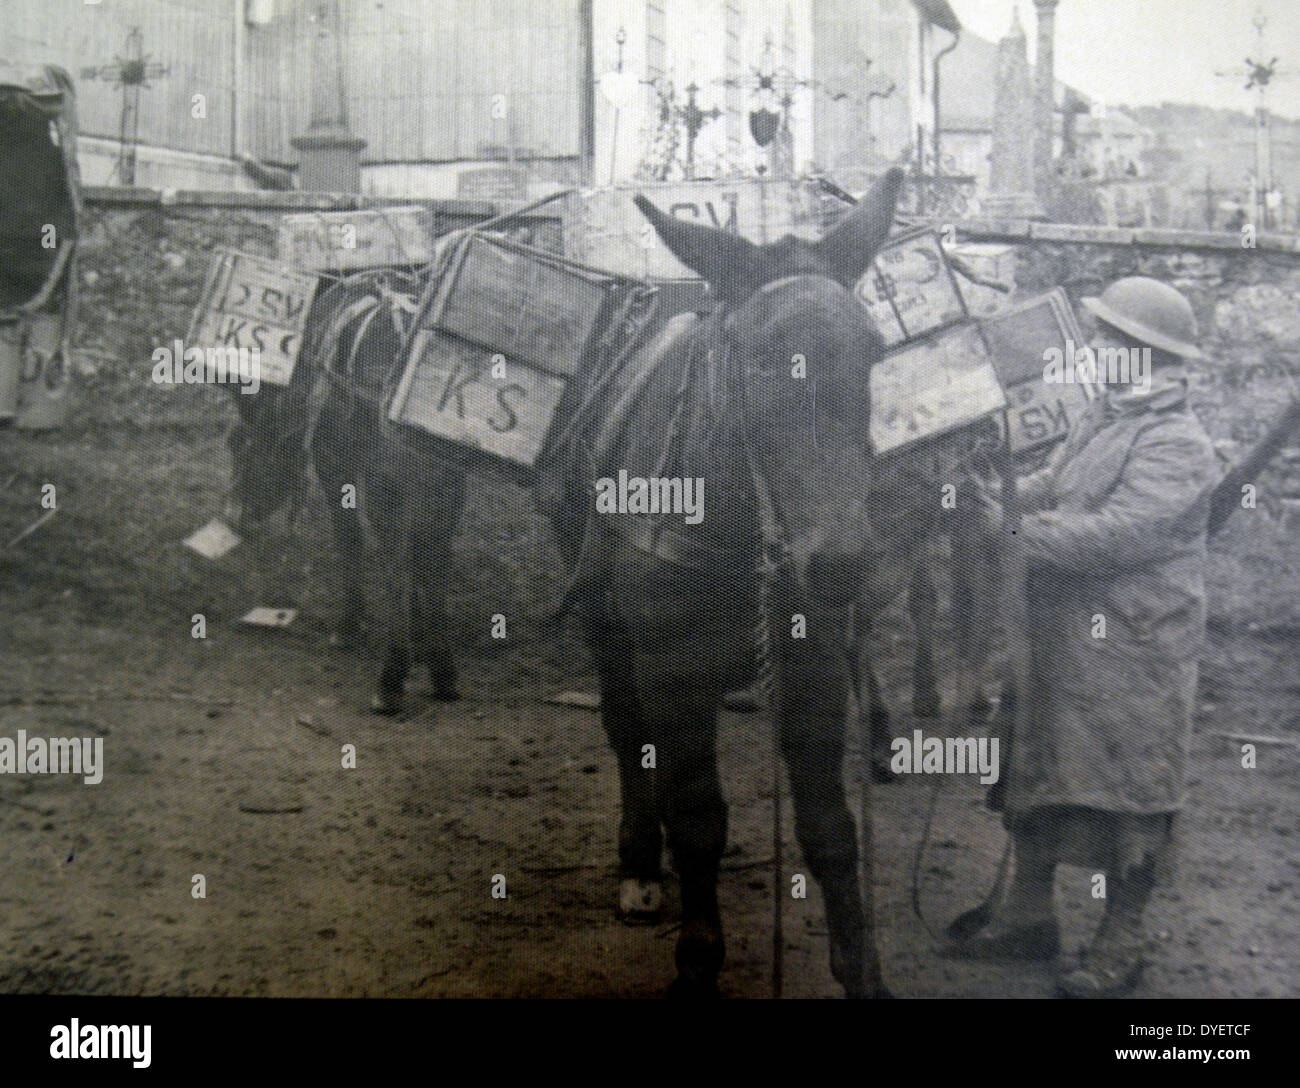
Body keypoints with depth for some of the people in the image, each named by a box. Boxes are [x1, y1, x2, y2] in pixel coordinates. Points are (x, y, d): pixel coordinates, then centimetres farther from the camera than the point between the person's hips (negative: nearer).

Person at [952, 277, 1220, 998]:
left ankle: (1120, 947, 15)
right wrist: (995, 499, -1)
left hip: (1131, 655, -9)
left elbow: (1116, 535, -26)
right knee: (1037, 777, 16)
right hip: (1058, 641, 9)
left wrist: (1015, 533, -23)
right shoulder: (1101, 418, 11)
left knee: (1129, 801, 3)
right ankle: (1028, 918, 29)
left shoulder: (1176, 445, -18)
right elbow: (1051, 487, 17)